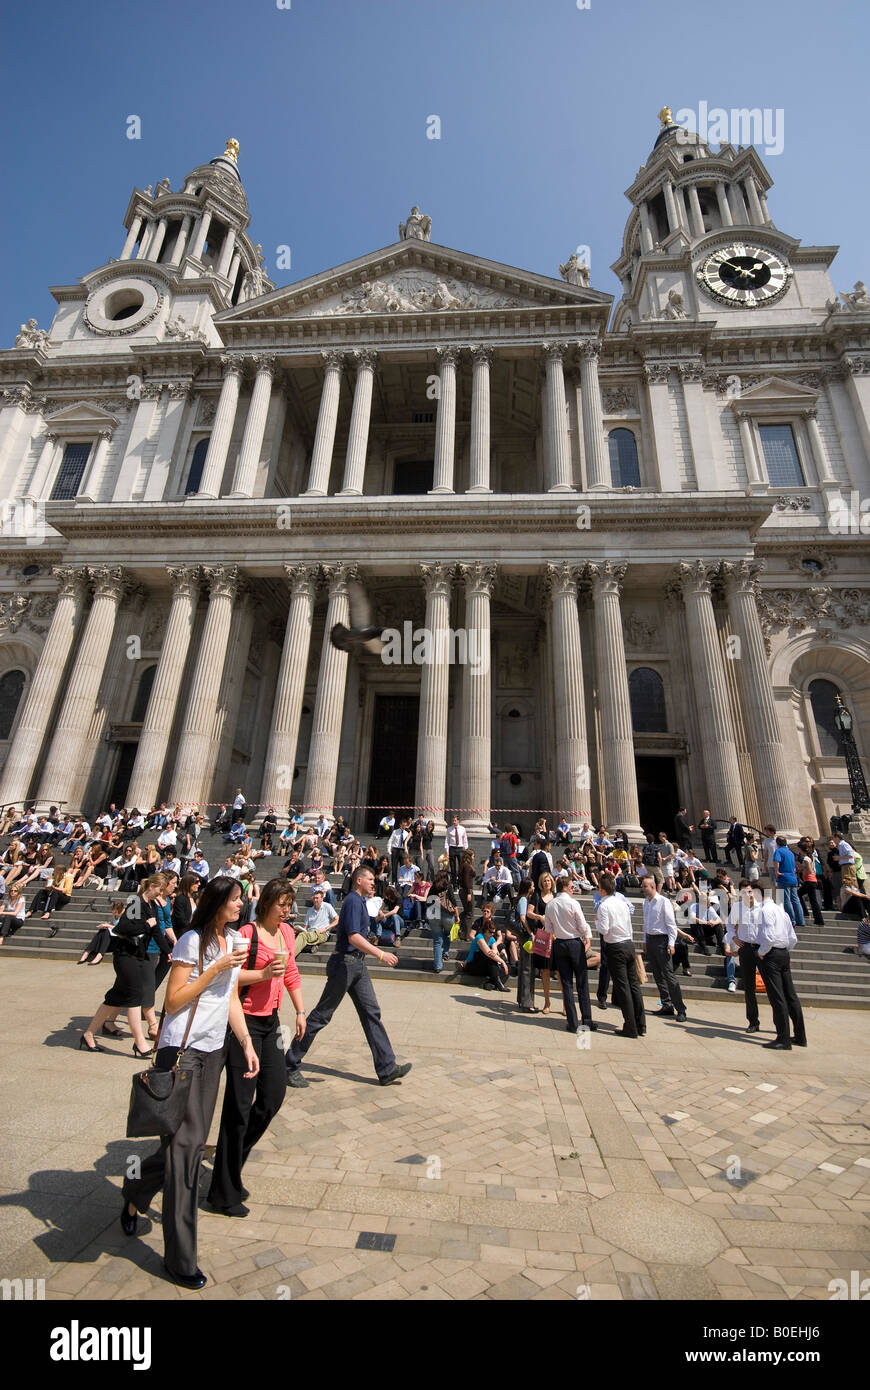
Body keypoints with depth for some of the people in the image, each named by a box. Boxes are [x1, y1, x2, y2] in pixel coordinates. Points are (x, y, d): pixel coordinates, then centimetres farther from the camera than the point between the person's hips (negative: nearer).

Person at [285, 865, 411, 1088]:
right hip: (345, 963, -10)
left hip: (357, 964, 10)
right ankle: (290, 1066, 15)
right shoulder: (353, 901, -17)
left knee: (371, 1013, 8)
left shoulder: (360, 901, 14)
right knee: (322, 1015, 1)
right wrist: (381, 954, -29)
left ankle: (387, 1069, 13)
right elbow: (353, 937, -26)